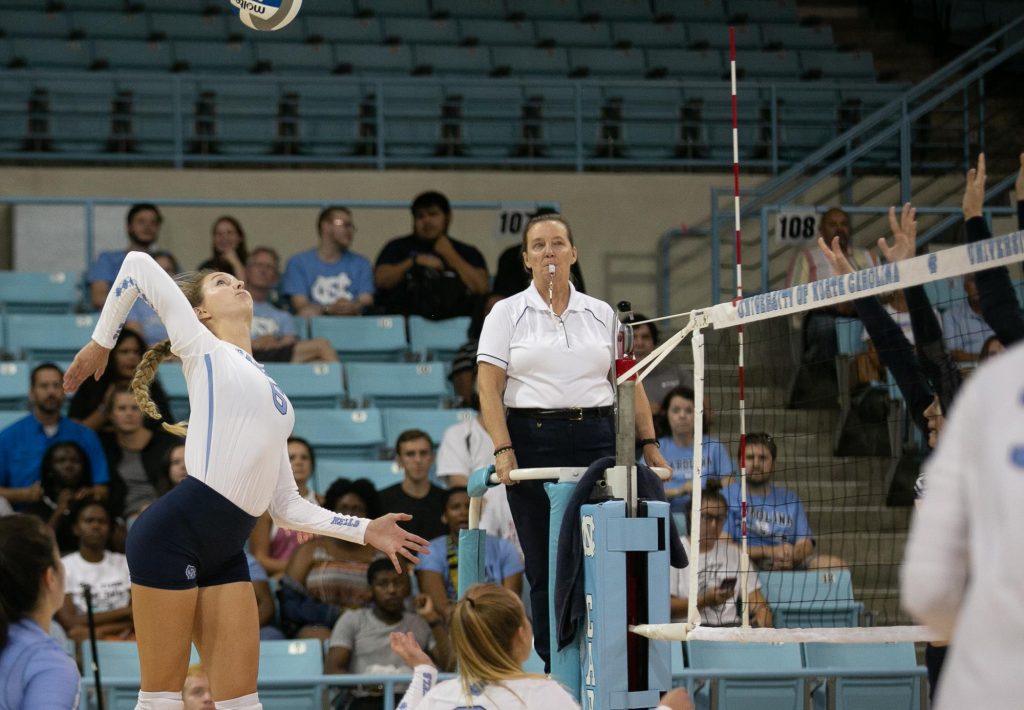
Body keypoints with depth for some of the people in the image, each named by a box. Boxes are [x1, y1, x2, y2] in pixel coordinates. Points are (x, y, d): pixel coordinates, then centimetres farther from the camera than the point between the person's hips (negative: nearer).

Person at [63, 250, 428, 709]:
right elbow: (139, 263, 2)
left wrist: (365, 530, 17)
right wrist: (100, 343, 7)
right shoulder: (203, 348, 8)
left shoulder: (273, 400, 26)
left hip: (225, 554, 7)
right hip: (172, 534, -7)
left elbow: (287, 507, 23)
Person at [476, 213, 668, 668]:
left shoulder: (602, 314, 12)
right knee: (545, 566, 0)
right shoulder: (507, 314, 6)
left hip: (596, 440, 1)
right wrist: (503, 449, -12)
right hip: (532, 439, -1)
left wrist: (649, 445, 6)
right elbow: (489, 388, -1)